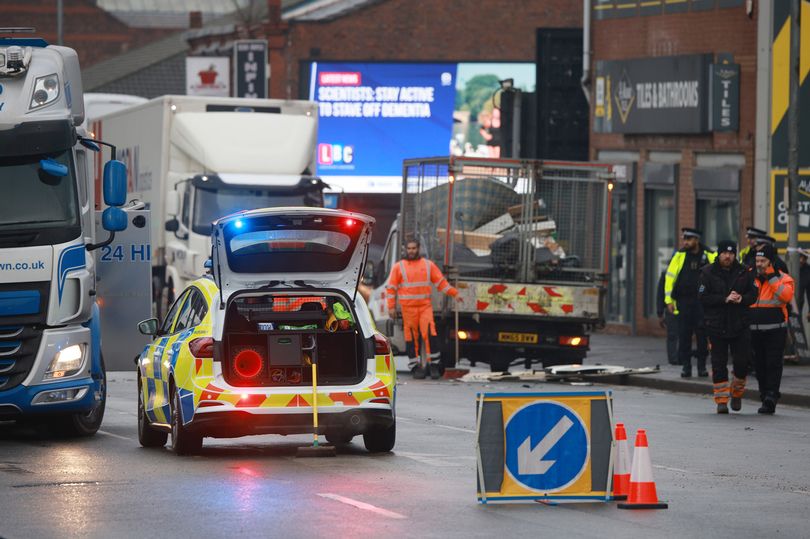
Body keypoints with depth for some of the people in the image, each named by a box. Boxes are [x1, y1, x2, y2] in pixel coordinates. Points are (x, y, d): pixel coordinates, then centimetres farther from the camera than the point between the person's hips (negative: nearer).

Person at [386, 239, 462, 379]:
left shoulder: (428, 265, 11)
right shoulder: (399, 267, 7)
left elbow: (441, 282, 14)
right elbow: (391, 288, 6)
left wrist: (454, 294, 5)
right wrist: (391, 307, -1)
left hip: (425, 306, 1)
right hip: (408, 307, -1)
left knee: (430, 333, -11)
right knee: (411, 337, -1)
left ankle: (434, 364, -6)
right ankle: (414, 366, 7)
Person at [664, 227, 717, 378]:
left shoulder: (709, 255, 0)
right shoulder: (680, 255, 4)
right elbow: (670, 276, 5)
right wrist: (669, 299, -1)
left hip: (702, 301, -1)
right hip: (684, 300, 1)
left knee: (702, 334, 0)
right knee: (684, 334, 1)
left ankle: (702, 365, 10)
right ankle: (686, 365, 9)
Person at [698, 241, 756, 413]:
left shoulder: (744, 272, 5)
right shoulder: (708, 273, -1)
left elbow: (753, 293, 5)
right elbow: (703, 297, -8)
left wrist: (742, 299, -16)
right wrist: (725, 299, -18)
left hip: (740, 326, 2)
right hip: (716, 326, -2)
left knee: (742, 361, 0)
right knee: (719, 364, 1)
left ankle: (737, 393, 23)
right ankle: (721, 400, 7)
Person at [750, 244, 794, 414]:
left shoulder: (782, 278, 0)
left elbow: (786, 296, -18)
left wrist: (771, 278, -17)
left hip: (775, 330, -4)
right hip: (755, 330, 4)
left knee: (773, 364, -10)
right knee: (760, 365, 7)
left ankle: (771, 396, -16)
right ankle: (765, 397, 14)